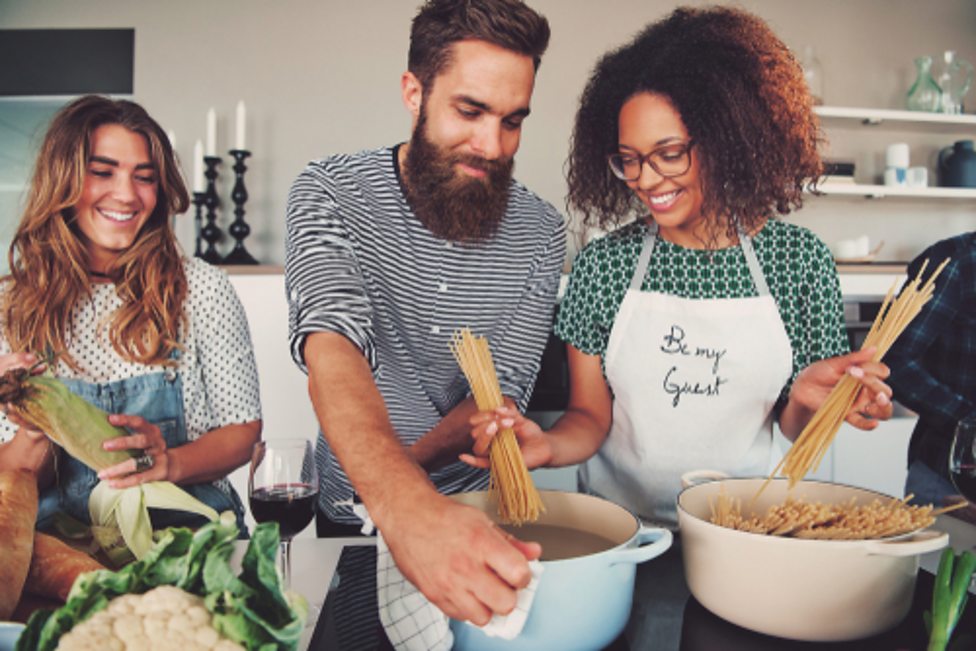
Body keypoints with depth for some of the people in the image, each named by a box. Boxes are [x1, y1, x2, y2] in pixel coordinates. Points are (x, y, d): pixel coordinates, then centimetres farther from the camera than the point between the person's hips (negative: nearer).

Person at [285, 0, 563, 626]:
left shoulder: (540, 233, -11)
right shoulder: (331, 191, -17)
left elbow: (501, 393, -13)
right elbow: (332, 346, -34)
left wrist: (401, 465, -32)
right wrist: (405, 503, -52)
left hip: (477, 509, 1)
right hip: (356, 511, 0)